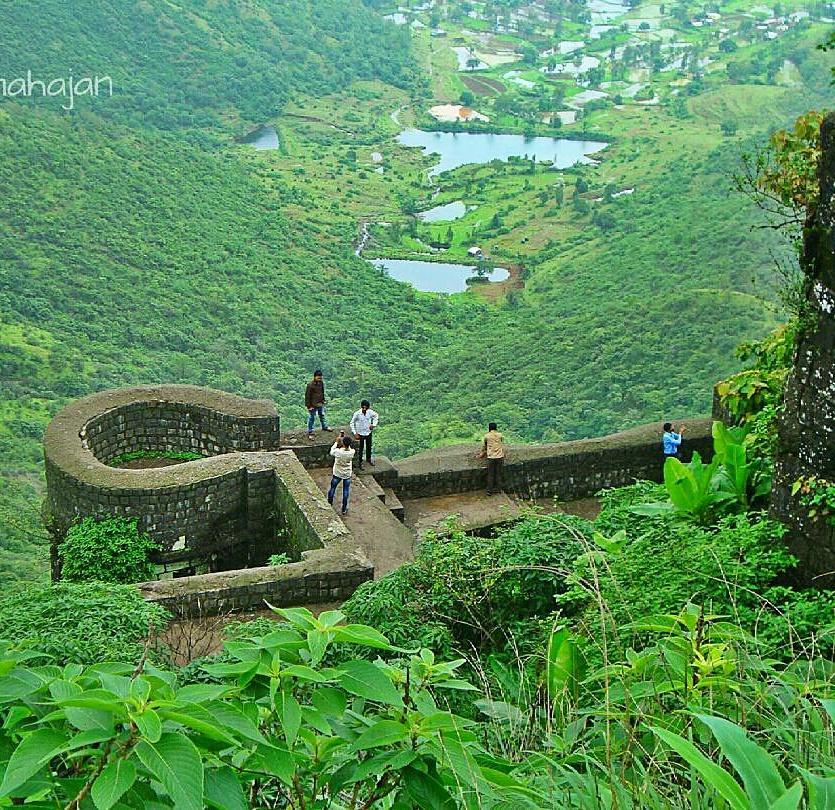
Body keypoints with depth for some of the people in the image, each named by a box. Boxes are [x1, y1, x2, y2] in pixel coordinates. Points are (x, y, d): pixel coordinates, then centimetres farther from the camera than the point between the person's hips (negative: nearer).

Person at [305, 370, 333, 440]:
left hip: (320, 404, 7)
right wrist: (308, 406, -15)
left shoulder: (321, 383, -1)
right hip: (313, 405, -7)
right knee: (311, 418, 3)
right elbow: (307, 396, -17)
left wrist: (323, 400, 17)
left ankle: (324, 427, 45)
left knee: (322, 415, 24)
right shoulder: (310, 385, -22)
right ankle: (310, 432, 12)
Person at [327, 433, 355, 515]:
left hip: (337, 474, -1)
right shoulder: (351, 452, -23)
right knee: (346, 491, 15)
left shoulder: (338, 452, -30)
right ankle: (344, 509, 24)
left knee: (332, 488, 21)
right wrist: (345, 438, -2)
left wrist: (336, 442, -4)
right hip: (347, 474, 1)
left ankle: (329, 505, 38)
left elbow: (331, 452, -7)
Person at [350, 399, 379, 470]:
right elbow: (352, 423, -12)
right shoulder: (357, 414, -24)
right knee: (360, 448, 4)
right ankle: (359, 462, 18)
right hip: (360, 434, -4)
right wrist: (355, 433, -15)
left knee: (369, 446, 21)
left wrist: (374, 424, 0)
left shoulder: (370, 412, -15)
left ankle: (368, 458, 45)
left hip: (368, 432, 4)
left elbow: (376, 415, 8)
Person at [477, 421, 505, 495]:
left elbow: (483, 446, 13)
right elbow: (503, 446, 6)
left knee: (490, 474, 4)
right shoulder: (500, 435, 3)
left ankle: (490, 490, 4)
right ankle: (498, 489, 16)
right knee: (498, 474, 11)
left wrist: (482, 453, 31)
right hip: (499, 457, 2)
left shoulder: (487, 436, 0)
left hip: (491, 457, -1)